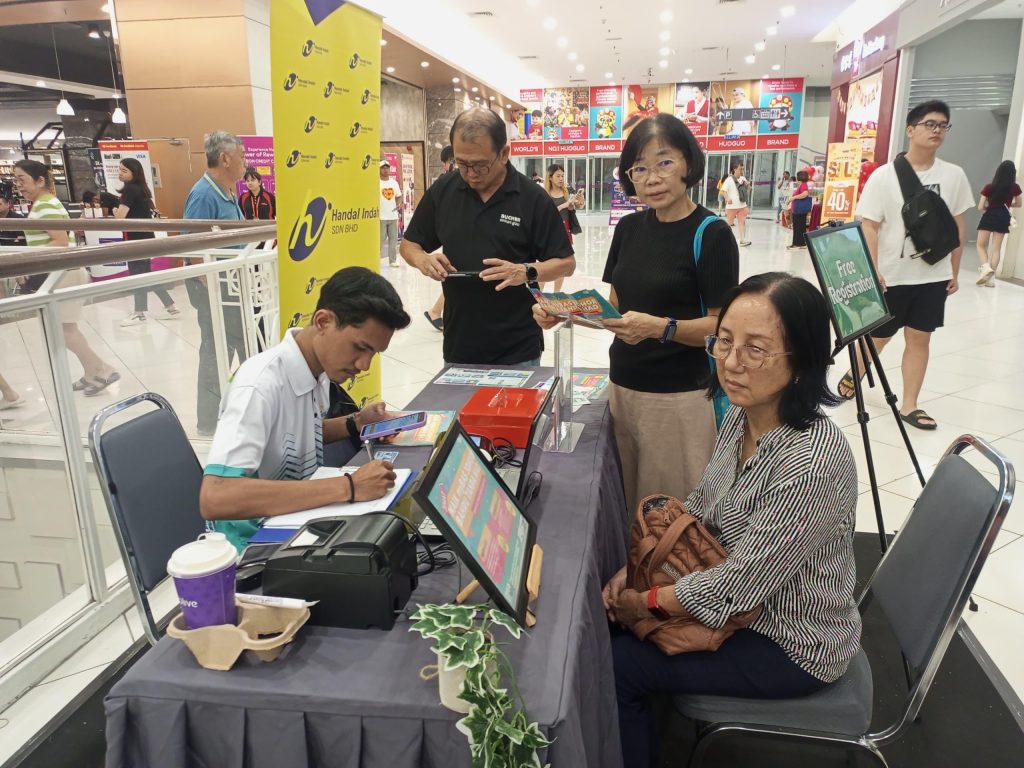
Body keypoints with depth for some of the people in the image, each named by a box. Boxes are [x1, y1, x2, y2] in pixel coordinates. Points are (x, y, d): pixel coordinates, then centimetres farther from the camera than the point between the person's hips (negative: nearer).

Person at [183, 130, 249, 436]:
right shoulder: (204, 195, -20)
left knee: (248, 344, 17)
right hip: (213, 286, -9)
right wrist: (215, 292, -22)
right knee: (217, 352, 2)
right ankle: (209, 422, 17)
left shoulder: (228, 193, 9)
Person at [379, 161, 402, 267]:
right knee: (380, 240, -2)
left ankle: (393, 260, 15)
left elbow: (399, 196, 18)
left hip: (393, 216, 5)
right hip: (381, 217, -5)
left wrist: (398, 205, 0)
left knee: (393, 239, 8)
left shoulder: (394, 183, 10)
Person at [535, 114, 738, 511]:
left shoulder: (712, 234, -10)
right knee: (620, 504, 14)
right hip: (622, 386, 6)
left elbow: (722, 326, -13)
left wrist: (659, 327, -28)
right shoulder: (628, 228, 8)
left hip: (679, 396, -5)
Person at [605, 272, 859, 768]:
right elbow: (696, 511, 6)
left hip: (791, 644, -7)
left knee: (615, 665, -5)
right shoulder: (742, 417, -8)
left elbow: (738, 585, -28)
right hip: (742, 604, 7)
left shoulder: (813, 462, -34)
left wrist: (644, 602, -14)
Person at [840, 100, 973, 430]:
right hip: (890, 275, -3)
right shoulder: (884, 176, -8)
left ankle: (909, 405, 14)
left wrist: (955, 272, 9)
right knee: (877, 337, 8)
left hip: (933, 276, 3)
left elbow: (957, 227, 9)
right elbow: (869, 227, -10)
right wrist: (872, 271, -18)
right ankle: (852, 376, 35)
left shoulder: (954, 175, 2)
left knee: (919, 338, 6)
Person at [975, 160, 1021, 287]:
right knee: (996, 248, 7)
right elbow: (1018, 204, 14)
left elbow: (980, 207, -8)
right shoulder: (1015, 188, -1)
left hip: (989, 217, -3)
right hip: (1003, 218, 3)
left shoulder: (989, 187, -9)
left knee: (981, 245, 8)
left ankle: (986, 266, -17)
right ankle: (991, 277, 5)